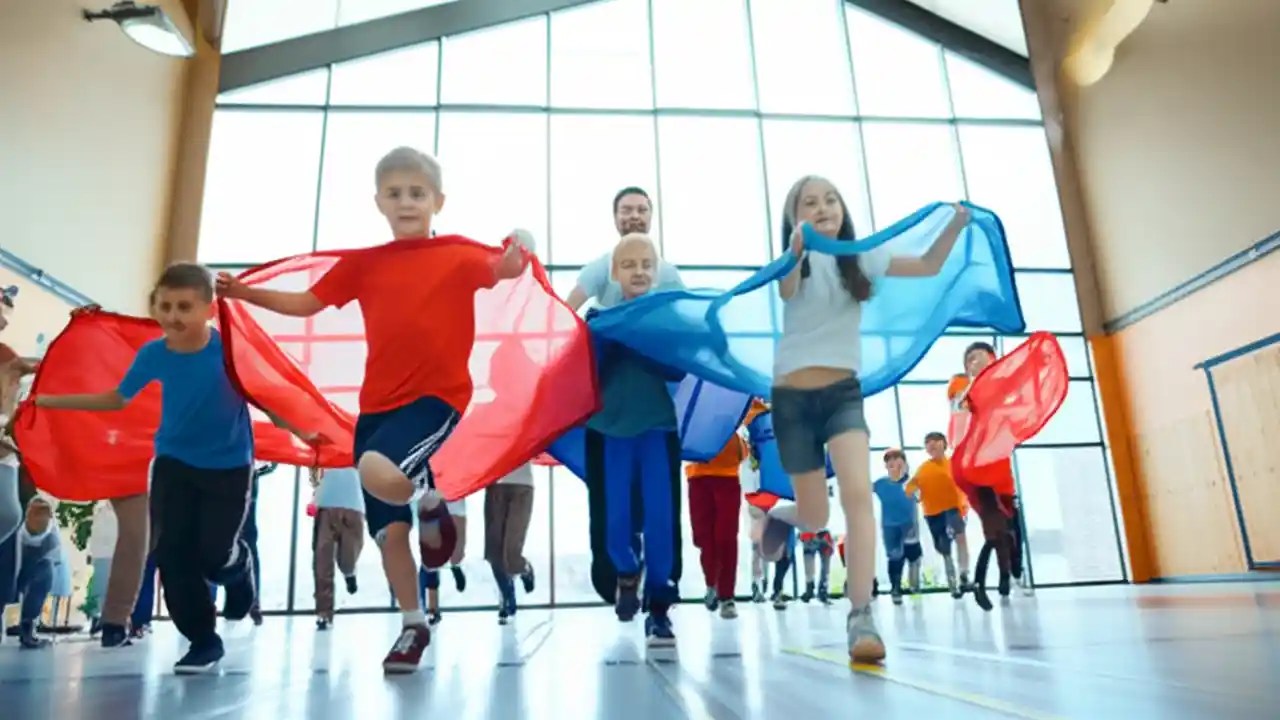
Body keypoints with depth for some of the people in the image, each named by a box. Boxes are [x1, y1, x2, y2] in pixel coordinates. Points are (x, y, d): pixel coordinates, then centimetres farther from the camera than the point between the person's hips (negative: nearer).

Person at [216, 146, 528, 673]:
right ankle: (413, 626, 25)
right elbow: (305, 303, 15)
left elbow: (498, 271, -13)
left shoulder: (459, 253, 1)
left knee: (379, 473, -32)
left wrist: (513, 261, -35)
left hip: (438, 395, -4)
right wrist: (242, 292, 7)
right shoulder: (362, 262, 9)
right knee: (387, 528, 6)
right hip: (378, 403, 5)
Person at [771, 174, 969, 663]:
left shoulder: (860, 258, 6)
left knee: (858, 494, -21)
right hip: (793, 398, -2)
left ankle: (861, 617, -19)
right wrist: (797, 248, -48)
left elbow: (928, 266, 6)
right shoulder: (792, 261, -3)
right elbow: (786, 291, -26)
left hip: (843, 392, 2)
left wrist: (955, 225, -12)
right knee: (815, 517, 5)